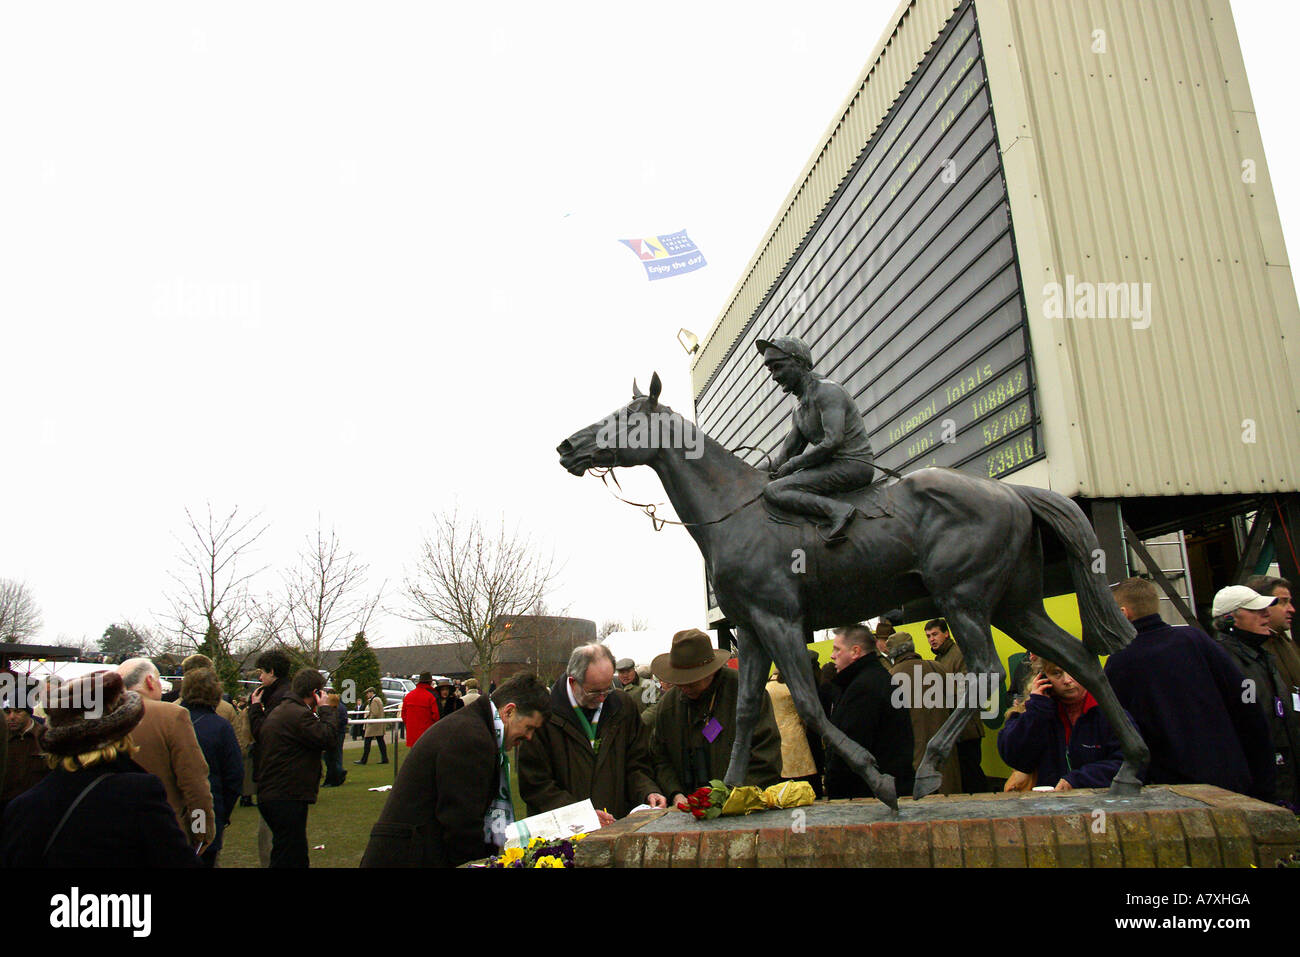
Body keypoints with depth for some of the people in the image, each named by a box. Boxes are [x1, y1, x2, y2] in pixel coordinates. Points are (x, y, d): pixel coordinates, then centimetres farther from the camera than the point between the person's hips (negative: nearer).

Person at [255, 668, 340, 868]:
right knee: (289, 860, -6)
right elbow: (327, 739, -21)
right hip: (288, 798, -11)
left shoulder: (278, 712, 18)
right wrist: (325, 709, -8)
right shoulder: (299, 714, -17)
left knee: (297, 858, 18)